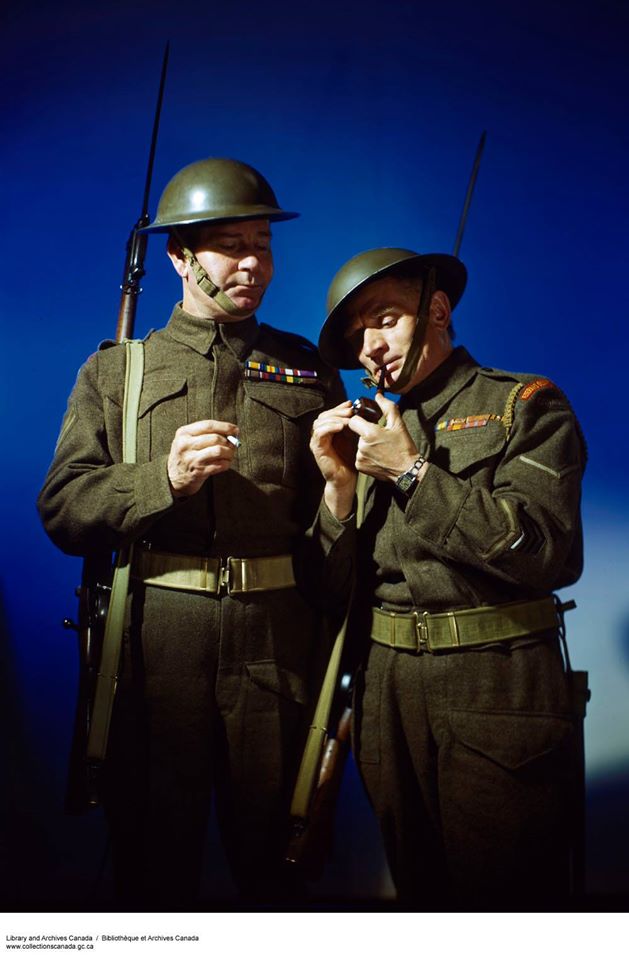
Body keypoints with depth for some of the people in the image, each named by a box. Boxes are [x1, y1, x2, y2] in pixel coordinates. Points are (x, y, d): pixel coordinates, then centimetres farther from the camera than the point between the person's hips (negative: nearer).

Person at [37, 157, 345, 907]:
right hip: (155, 639, 0)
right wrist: (163, 478, -15)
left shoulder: (307, 369, 12)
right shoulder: (115, 371, 9)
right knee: (153, 856, 12)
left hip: (279, 640, 1)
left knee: (274, 854, 13)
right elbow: (62, 511, -2)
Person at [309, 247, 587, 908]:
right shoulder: (371, 431, 12)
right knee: (418, 890, 18)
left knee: (500, 894, 7)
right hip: (387, 687, 5)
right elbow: (335, 584, 8)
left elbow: (549, 552, -17)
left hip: (499, 694, -4)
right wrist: (339, 486, -7)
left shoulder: (525, 404, -1)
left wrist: (416, 473, -14)